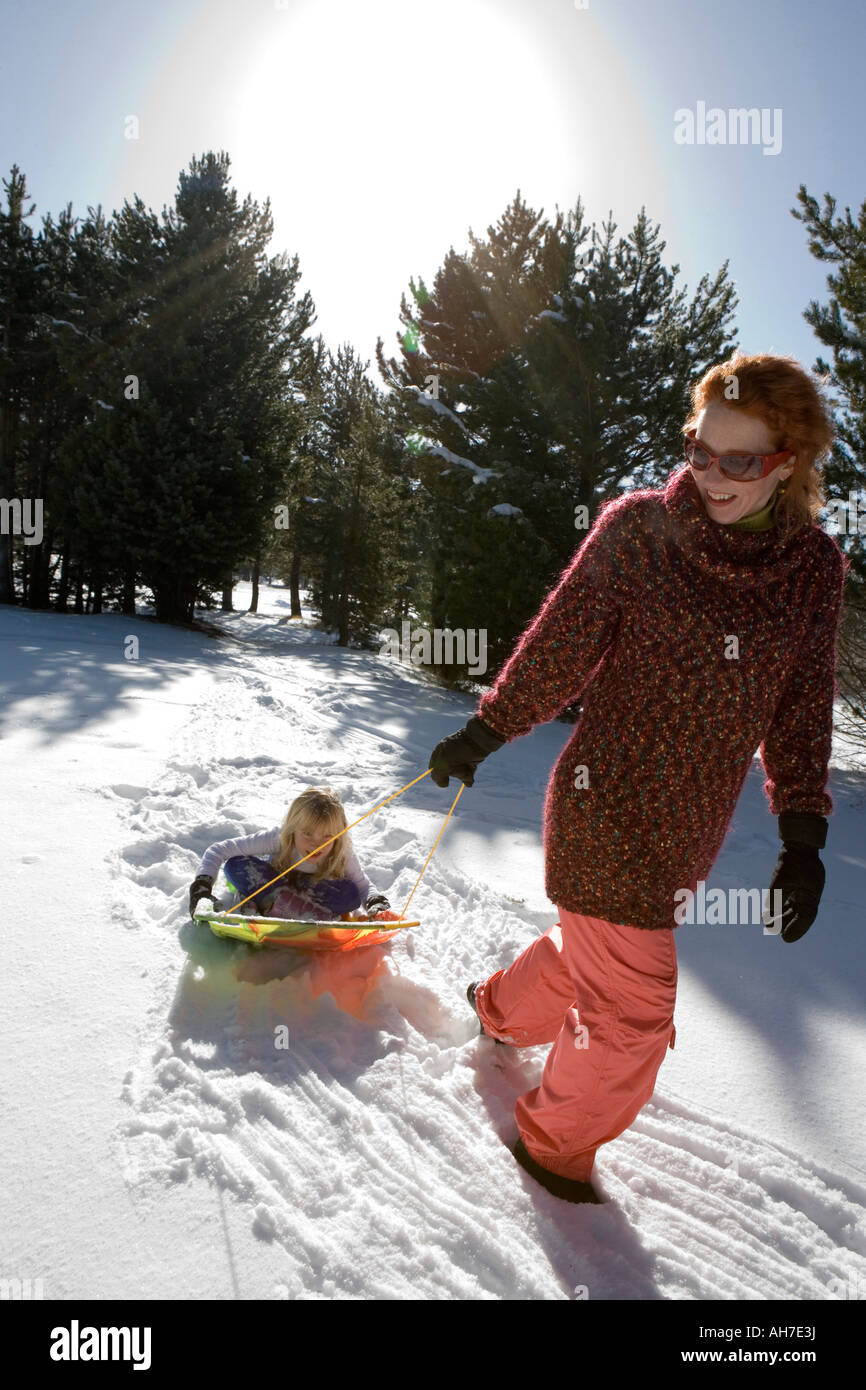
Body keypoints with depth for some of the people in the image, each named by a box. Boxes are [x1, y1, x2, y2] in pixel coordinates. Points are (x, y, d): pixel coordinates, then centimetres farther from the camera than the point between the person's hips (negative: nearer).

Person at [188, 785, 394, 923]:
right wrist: (202, 883, -45)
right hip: (276, 879, 0)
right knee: (235, 866, -33)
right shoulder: (279, 837, -34)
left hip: (315, 886, 0)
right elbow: (217, 851, -30)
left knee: (350, 895, -35)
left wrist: (377, 904, -42)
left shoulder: (343, 853, -30)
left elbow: (364, 886, -20)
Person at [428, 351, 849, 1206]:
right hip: (609, 808, -5)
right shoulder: (639, 526, -11)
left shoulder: (813, 566, 0)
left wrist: (803, 833, 3)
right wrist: (484, 732, 1)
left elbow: (801, 705, 6)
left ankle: (504, 1007, 55)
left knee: (597, 952, 23)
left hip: (688, 830, 5)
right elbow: (560, 646, -4)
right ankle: (554, 1140, 33)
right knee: (633, 1012, 3)